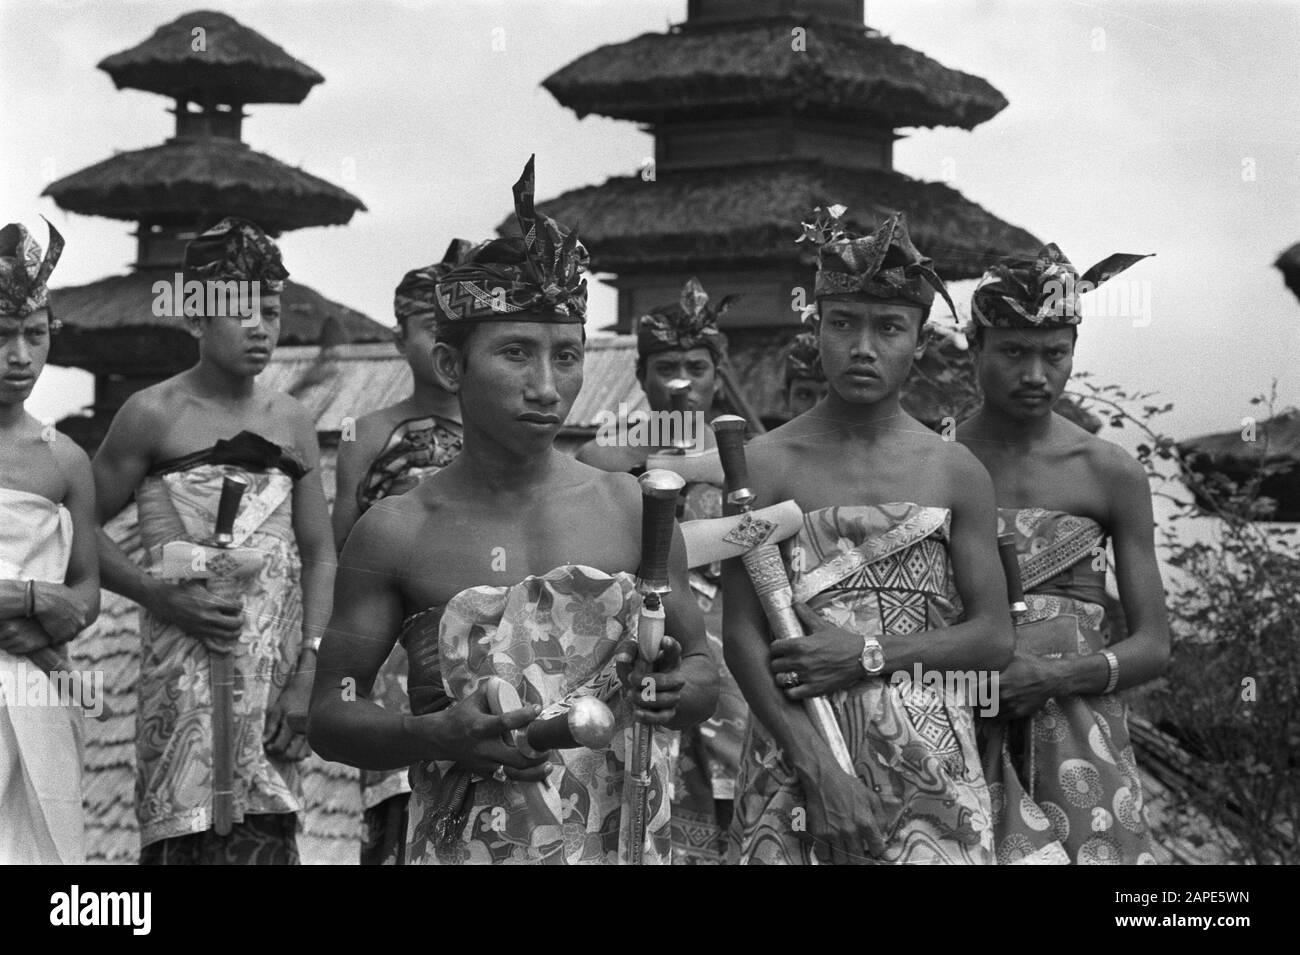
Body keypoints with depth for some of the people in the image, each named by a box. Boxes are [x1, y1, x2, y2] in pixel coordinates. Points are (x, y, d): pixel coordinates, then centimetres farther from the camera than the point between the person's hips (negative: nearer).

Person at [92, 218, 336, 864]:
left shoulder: (292, 422, 10)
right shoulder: (154, 415, 0)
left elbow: (320, 555, 10)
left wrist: (307, 672, 0)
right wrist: (162, 596, -11)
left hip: (273, 673, 4)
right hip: (186, 670, -3)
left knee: (268, 832, -1)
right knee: (189, 838, -9)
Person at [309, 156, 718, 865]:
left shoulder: (632, 511, 1)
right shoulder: (396, 534, -3)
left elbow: (701, 664, 11)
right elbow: (330, 714, 0)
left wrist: (681, 692, -11)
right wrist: (434, 737, -18)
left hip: (619, 833, 2)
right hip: (467, 841, -1)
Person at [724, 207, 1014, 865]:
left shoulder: (956, 473, 6)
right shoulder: (764, 465, 0)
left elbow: (995, 637, 4)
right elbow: (742, 636, -4)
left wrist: (870, 653, -10)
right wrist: (820, 769, -13)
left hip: (932, 760, 1)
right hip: (796, 749, -1)